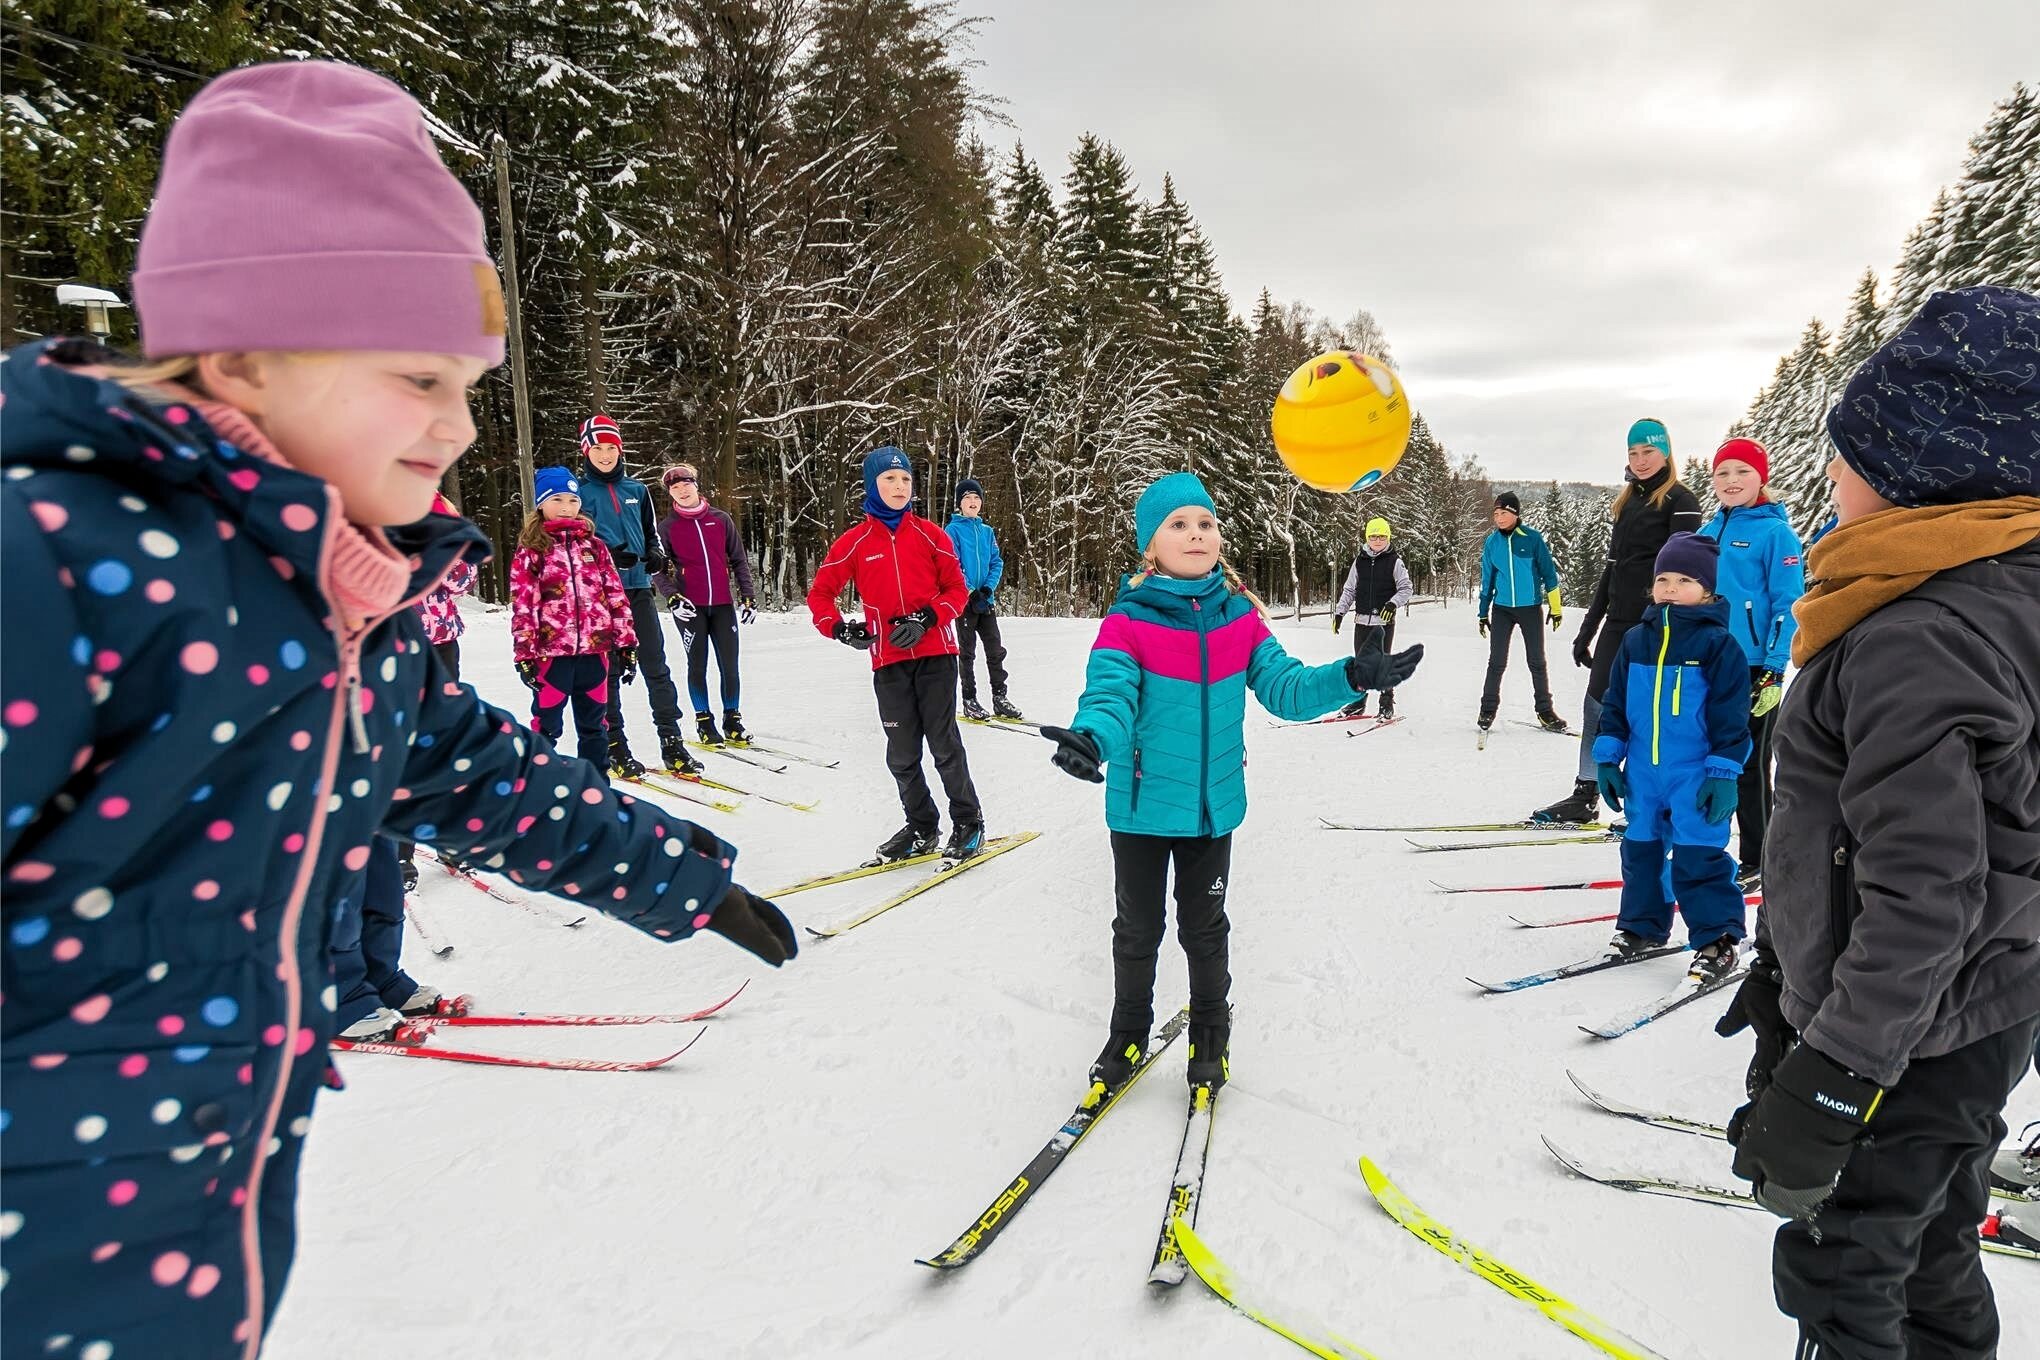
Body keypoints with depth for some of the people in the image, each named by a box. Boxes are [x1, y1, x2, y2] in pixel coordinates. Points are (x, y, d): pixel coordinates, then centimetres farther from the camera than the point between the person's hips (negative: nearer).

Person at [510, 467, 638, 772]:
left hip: (595, 649, 3)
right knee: (547, 723, 4)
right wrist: (524, 654, -10)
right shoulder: (530, 550, 1)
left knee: (594, 723, 14)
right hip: (552, 650, -3)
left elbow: (616, 596, 10)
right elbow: (522, 606, -4)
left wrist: (627, 644, 5)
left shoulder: (594, 545, 11)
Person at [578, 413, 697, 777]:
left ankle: (672, 744, 4)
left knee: (656, 668, 0)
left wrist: (656, 556, -1)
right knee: (607, 672, 4)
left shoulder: (636, 490, 12)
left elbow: (652, 532, 22)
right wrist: (604, 557, -17)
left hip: (638, 590, 3)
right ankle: (615, 747, 11)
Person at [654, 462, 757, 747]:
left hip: (723, 605, 1)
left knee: (729, 665, 2)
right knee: (698, 665, 3)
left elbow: (739, 560, 10)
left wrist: (748, 596, 3)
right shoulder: (667, 528, 4)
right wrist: (672, 598, -13)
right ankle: (704, 723, 12)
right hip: (690, 607, -1)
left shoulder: (721, 520, 8)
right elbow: (660, 569, 3)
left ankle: (733, 720, 13)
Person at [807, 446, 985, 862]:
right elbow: (819, 594, 8)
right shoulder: (854, 543, 5)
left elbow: (957, 590, 5)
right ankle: (921, 826, 24)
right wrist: (840, 629, -10)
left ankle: (968, 823, 13)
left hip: (935, 653, -2)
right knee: (902, 753, 7)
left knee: (944, 743, -3)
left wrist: (925, 620, -12)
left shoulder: (929, 535, 4)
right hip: (889, 660, 2)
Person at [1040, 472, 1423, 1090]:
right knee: (1138, 930, 16)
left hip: (1213, 807, 2)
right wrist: (1090, 738, -49)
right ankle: (1129, 1032, 40)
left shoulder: (1240, 618, -3)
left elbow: (1285, 688, -4)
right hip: (1142, 807, -2)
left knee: (1205, 928, 20)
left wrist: (1352, 676, -21)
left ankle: (1211, 1033, 42)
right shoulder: (1127, 623, -15)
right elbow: (1109, 695, -26)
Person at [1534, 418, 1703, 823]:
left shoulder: (1680, 501, -4)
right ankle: (1585, 796, 11)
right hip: (1619, 621, 7)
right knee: (1597, 705, 5)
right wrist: (1587, 629, 18)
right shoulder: (1625, 502, 18)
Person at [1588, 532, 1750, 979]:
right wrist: (1607, 757, 7)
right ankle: (1642, 925, 28)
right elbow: (1615, 703, 11)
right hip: (1642, 772, 5)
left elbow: (1730, 714, -8)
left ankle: (1717, 938, 10)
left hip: (1696, 774, -5)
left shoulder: (1718, 644, -8)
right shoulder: (1637, 640, 6)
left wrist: (1723, 771, -11)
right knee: (1640, 848, 14)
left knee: (1698, 854, -3)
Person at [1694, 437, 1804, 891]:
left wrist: (1774, 672, -17)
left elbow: (1787, 605, -12)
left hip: (1753, 670, -6)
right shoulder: (1709, 531, 10)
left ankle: (1755, 862, 16)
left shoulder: (1775, 532, -8)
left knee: (1749, 768, 3)